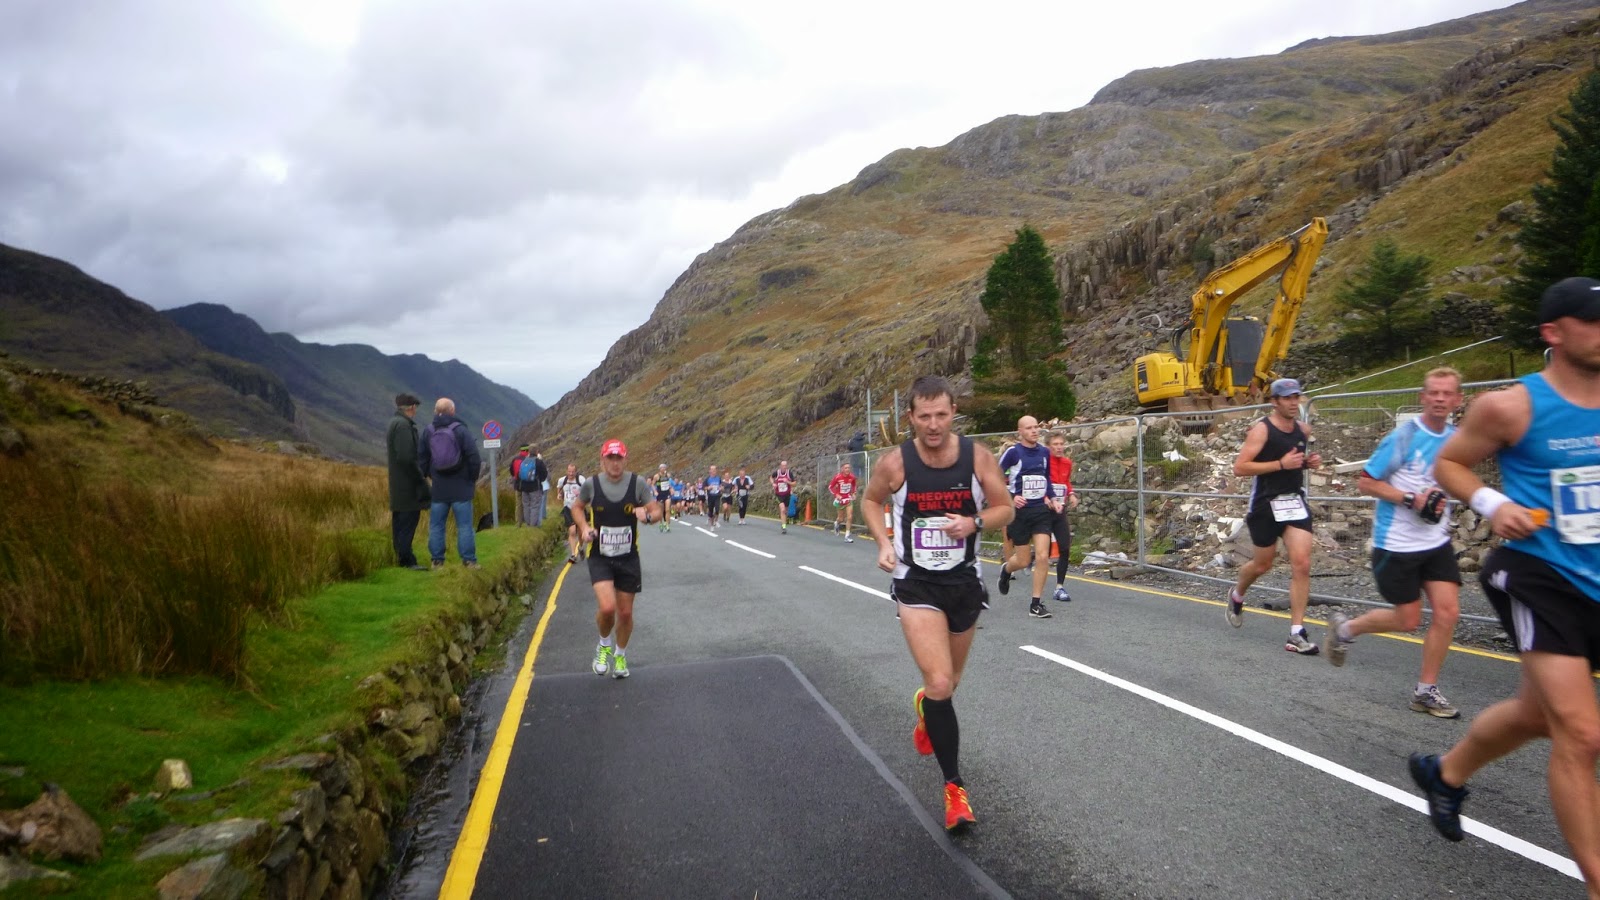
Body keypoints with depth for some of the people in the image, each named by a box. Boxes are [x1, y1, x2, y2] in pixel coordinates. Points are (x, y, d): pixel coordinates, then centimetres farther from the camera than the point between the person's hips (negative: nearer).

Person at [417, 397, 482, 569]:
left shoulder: (428, 432, 2)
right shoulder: (460, 430, -9)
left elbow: (421, 460, 5)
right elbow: (473, 457, -12)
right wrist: (473, 479, 2)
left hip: (438, 489, 3)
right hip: (461, 488, -3)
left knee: (436, 526, 9)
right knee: (464, 525, 1)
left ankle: (437, 561, 10)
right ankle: (469, 560, 1)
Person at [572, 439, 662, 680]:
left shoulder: (637, 483, -8)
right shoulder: (591, 484, -7)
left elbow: (657, 512, -4)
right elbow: (577, 507, 11)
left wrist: (647, 516, -27)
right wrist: (584, 527, -8)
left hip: (628, 557, 1)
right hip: (600, 557, -1)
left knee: (625, 612, 9)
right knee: (607, 607, -20)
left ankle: (620, 655, 36)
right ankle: (604, 645, 13)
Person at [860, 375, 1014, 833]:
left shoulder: (978, 457, -10)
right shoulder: (895, 463, -11)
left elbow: (1004, 509, 0)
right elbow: (870, 501, 8)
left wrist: (974, 523, -20)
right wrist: (883, 543, -8)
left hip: (964, 580, 3)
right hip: (915, 584, -2)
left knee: (949, 683, 20)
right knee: (940, 684, -16)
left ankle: (925, 707, 58)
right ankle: (954, 788, -2)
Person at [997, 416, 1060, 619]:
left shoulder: (1044, 452, 7)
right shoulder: (1013, 452, -8)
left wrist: (1052, 498, 10)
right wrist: (1010, 498, -17)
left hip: (1041, 510, 4)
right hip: (1020, 511, -4)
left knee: (1042, 556, -9)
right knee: (1023, 561, 4)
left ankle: (1036, 603, 2)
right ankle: (1006, 570, 41)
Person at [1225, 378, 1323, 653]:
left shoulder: (1304, 429, 8)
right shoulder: (1262, 430, -12)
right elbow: (1239, 468, -18)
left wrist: (1310, 462, 4)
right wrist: (1281, 464, -23)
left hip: (1295, 502, 5)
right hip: (1266, 504, -5)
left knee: (1302, 564, -8)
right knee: (1263, 564, 10)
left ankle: (1297, 633, -5)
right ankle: (1236, 595, 44)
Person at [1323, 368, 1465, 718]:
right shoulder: (1403, 436, -15)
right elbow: (1365, 482, -11)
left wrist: (1440, 497, 0)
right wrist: (1411, 499, -21)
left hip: (1436, 541, 6)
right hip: (1396, 543, -5)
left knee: (1448, 611, -4)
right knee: (1408, 620, 2)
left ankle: (1426, 691, 9)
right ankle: (1345, 628, 29)